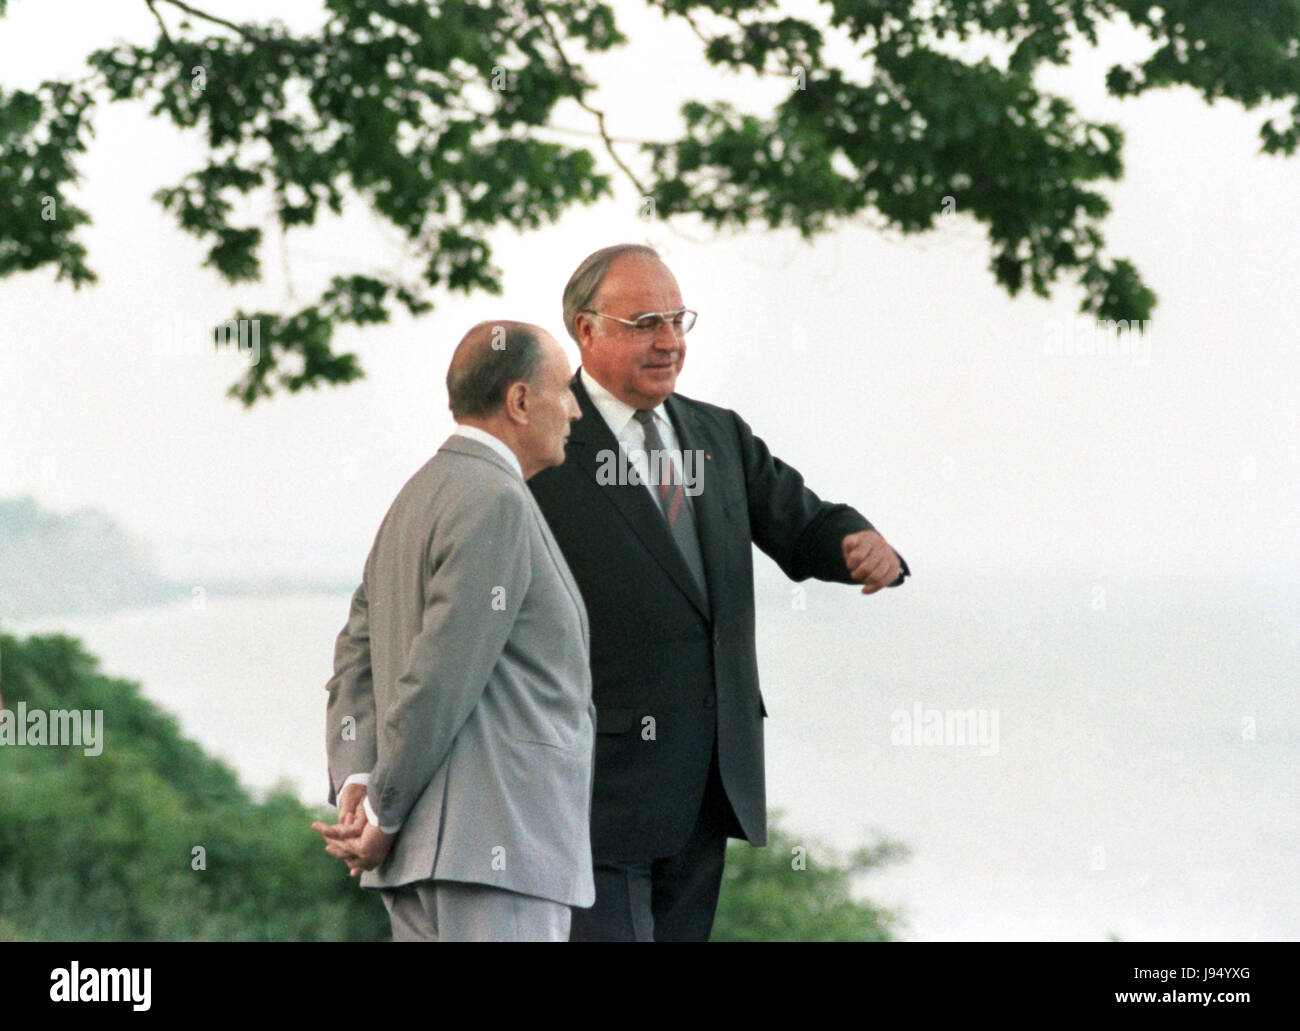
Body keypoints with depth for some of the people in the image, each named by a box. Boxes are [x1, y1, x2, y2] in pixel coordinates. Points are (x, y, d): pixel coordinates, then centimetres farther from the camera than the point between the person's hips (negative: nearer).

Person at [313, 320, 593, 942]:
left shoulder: (416, 501, 20)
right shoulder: (495, 502, -10)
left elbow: (356, 655, 16)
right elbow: (442, 675, -16)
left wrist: (357, 786, 1)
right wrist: (384, 815, -9)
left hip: (420, 845, 10)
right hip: (493, 843, -10)